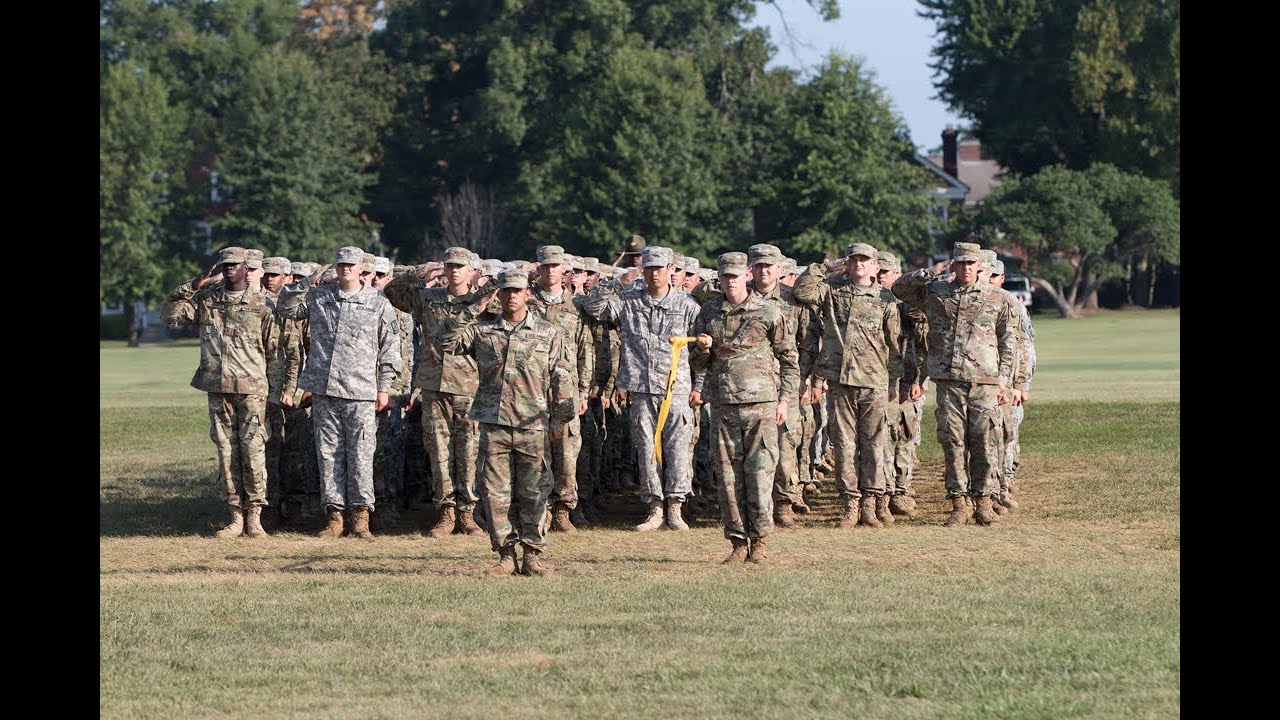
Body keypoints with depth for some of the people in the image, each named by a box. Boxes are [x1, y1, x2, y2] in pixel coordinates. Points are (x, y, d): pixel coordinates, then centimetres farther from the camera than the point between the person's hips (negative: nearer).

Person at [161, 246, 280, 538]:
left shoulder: (262, 304, 1)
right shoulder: (206, 300, 9)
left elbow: (274, 350, 3)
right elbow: (169, 313, 2)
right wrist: (195, 284, -6)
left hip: (252, 388, -3)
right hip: (217, 388, 3)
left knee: (253, 451, -5)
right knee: (226, 452, 4)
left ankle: (254, 517, 0)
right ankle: (236, 516, 8)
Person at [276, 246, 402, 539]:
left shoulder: (379, 304, 5)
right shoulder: (318, 297, 12)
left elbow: (390, 347, 6)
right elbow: (286, 308, 14)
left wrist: (384, 387, 1)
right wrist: (307, 283, 1)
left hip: (361, 393, -3)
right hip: (324, 390, 3)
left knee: (360, 455, -4)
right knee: (328, 453, 3)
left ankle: (361, 516, 0)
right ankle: (334, 514, 7)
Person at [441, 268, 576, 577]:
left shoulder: (549, 334, 9)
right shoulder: (482, 331, 10)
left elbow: (560, 380, 10)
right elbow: (448, 342, -3)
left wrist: (559, 420, 6)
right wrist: (474, 310, -5)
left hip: (533, 425, -1)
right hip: (494, 424, 1)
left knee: (534, 493, -1)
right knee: (496, 492, -1)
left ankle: (532, 556, 5)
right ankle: (506, 555, 6)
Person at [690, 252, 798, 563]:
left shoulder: (768, 313, 2)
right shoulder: (708, 313, 10)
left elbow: (789, 358, 7)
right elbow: (698, 363, 18)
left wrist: (784, 399, 2)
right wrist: (703, 350, -5)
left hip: (761, 402, -3)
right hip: (723, 405, 3)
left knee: (760, 471, -6)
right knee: (728, 473, 2)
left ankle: (760, 540, 0)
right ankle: (738, 540, 8)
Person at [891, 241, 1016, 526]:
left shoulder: (995, 297, 7)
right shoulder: (935, 293, 10)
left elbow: (1007, 341, 10)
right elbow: (899, 288, 12)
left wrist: (1003, 379, 3)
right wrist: (930, 273, -1)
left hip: (985, 381, -1)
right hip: (948, 380, 1)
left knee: (985, 443, -1)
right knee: (952, 441, 0)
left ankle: (983, 503, 6)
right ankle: (959, 504, 5)